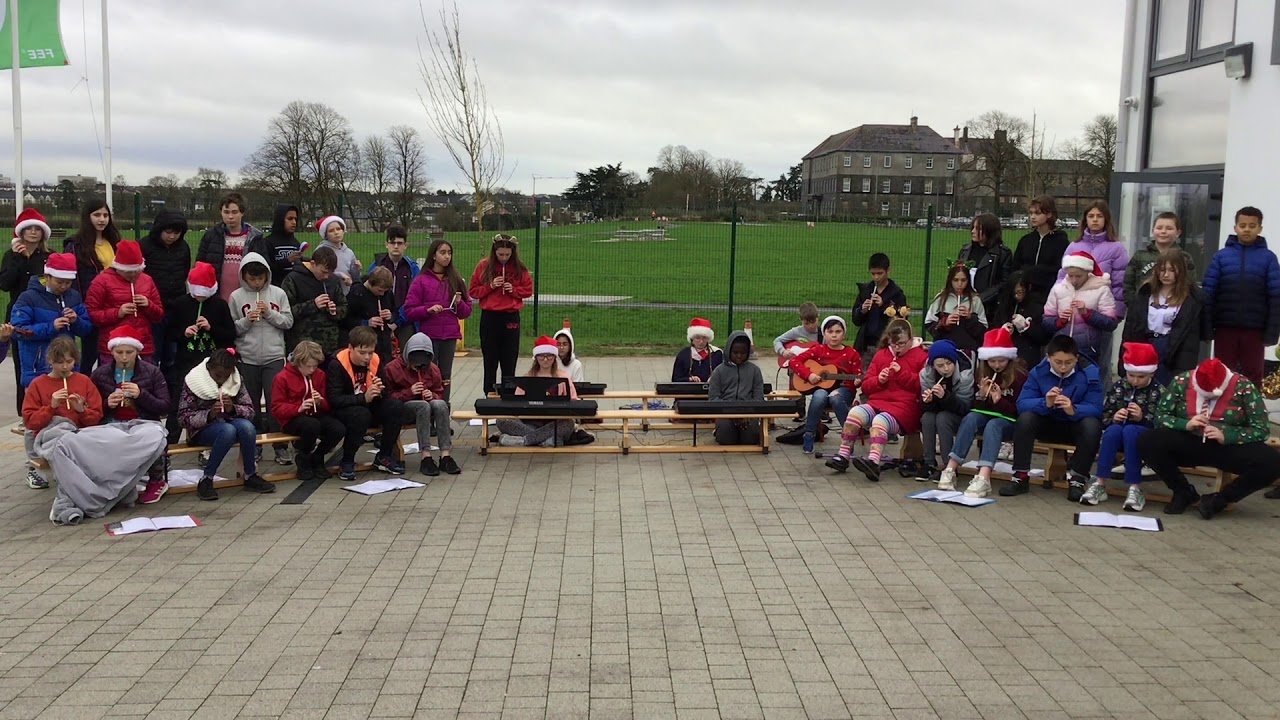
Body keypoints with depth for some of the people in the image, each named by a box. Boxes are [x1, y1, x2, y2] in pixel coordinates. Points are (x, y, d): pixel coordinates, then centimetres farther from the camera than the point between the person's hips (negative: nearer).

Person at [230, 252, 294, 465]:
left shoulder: (278, 294, 2)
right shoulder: (237, 296, 1)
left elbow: (288, 322, 1)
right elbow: (231, 328, 1)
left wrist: (270, 313, -12)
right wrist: (246, 320, -16)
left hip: (274, 357, -1)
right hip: (247, 358, 1)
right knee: (251, 404, 10)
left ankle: (281, 447, 2)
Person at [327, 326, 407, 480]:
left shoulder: (375, 361, -2)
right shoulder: (337, 364, -17)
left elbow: (385, 394, 4)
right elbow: (334, 399, -24)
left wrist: (380, 390, -21)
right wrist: (363, 398, -34)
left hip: (368, 408, 5)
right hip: (342, 412, -5)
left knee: (396, 406, -19)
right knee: (361, 414, -37)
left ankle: (383, 457, -5)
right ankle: (347, 462, -17)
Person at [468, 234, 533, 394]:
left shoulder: (519, 268, 1)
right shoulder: (484, 266, -1)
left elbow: (528, 290, 8)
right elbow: (473, 291, 2)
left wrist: (513, 290, -10)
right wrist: (490, 286, -13)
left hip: (511, 317, 0)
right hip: (489, 317, 0)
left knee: (509, 360, 4)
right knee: (490, 360, 7)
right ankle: (489, 395, 14)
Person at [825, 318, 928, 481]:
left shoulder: (921, 356, 6)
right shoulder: (881, 355, 20)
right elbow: (866, 386, 20)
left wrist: (902, 373, -11)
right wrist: (878, 380, -2)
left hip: (905, 406, -5)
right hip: (878, 402, 5)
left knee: (880, 421, -36)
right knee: (855, 413, -26)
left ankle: (874, 462, -55)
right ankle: (843, 456, -24)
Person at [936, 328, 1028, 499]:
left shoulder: (1019, 375, -7)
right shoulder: (982, 373, 6)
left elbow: (1019, 410, -9)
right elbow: (973, 405, 8)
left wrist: (999, 400, -24)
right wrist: (982, 395, -14)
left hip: (1009, 421, -4)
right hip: (986, 415, 4)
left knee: (993, 425, -37)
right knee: (970, 418, -30)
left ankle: (983, 479, -56)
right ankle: (950, 470, -39)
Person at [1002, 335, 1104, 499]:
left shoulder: (1089, 373, -15)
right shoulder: (1038, 372, -11)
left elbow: (1096, 409, -22)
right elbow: (1022, 404, -19)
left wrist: (1073, 410, -43)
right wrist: (1045, 403, -38)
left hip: (1076, 426, -1)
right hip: (1048, 425, 1)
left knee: (1092, 424, -34)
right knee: (1025, 418, -28)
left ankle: (1077, 478, -19)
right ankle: (1021, 476, -20)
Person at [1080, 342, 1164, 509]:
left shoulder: (1158, 391, -4)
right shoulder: (1119, 386, 5)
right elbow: (1103, 417, 1)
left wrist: (1143, 418, -27)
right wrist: (1113, 418, -20)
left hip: (1146, 437, -3)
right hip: (1119, 436, 3)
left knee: (1129, 430, -35)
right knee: (1114, 429, -32)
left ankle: (1135, 489, -35)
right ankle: (1100, 484, -32)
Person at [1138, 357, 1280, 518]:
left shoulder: (1243, 387, -12)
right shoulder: (1182, 382, -7)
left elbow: (1262, 430, -10)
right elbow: (1159, 416, -2)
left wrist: (1225, 436, -26)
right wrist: (1186, 424, -22)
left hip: (1229, 447, -1)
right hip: (1188, 444, 1)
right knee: (1147, 443, -27)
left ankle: (1219, 500, -6)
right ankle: (1185, 493, -2)